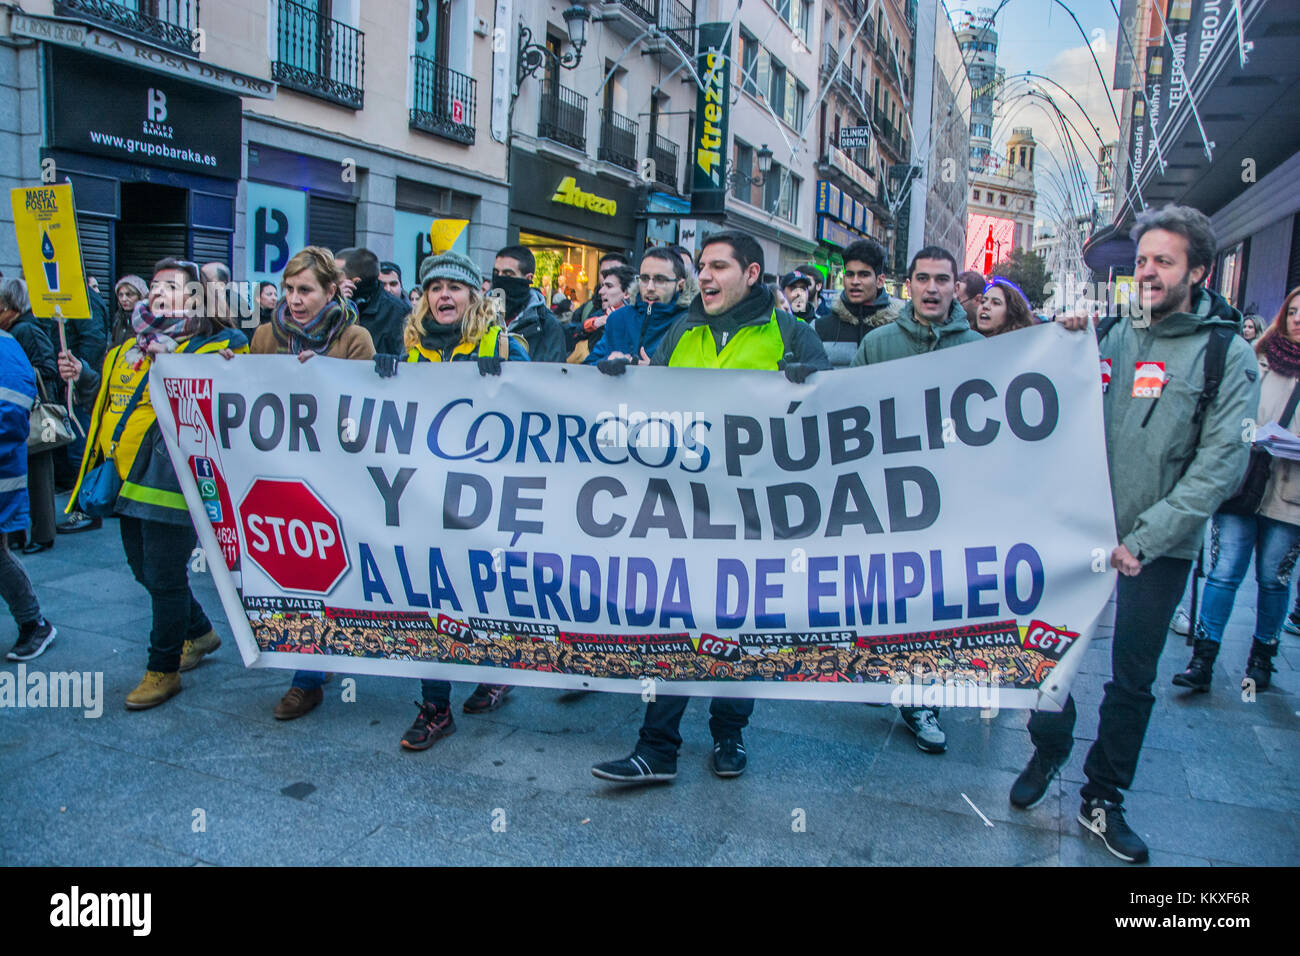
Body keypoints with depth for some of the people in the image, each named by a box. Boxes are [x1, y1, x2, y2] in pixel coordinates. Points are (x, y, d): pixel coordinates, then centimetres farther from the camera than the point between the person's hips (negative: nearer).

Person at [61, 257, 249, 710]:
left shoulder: (215, 346, -8)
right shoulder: (131, 347, 18)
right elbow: (111, 397, 28)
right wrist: (83, 376, 12)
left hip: (169, 480, -9)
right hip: (129, 480, 9)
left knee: (164, 576, -1)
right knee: (145, 570, 19)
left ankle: (163, 669, 14)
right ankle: (199, 632, 38)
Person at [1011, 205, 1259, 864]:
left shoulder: (1229, 354, -6)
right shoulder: (1117, 337, 4)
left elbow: (1220, 464, -12)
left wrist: (1144, 538, -18)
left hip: (1159, 549, -2)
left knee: (1133, 678, 10)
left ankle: (1102, 799, 27)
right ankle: (1047, 754, 34)